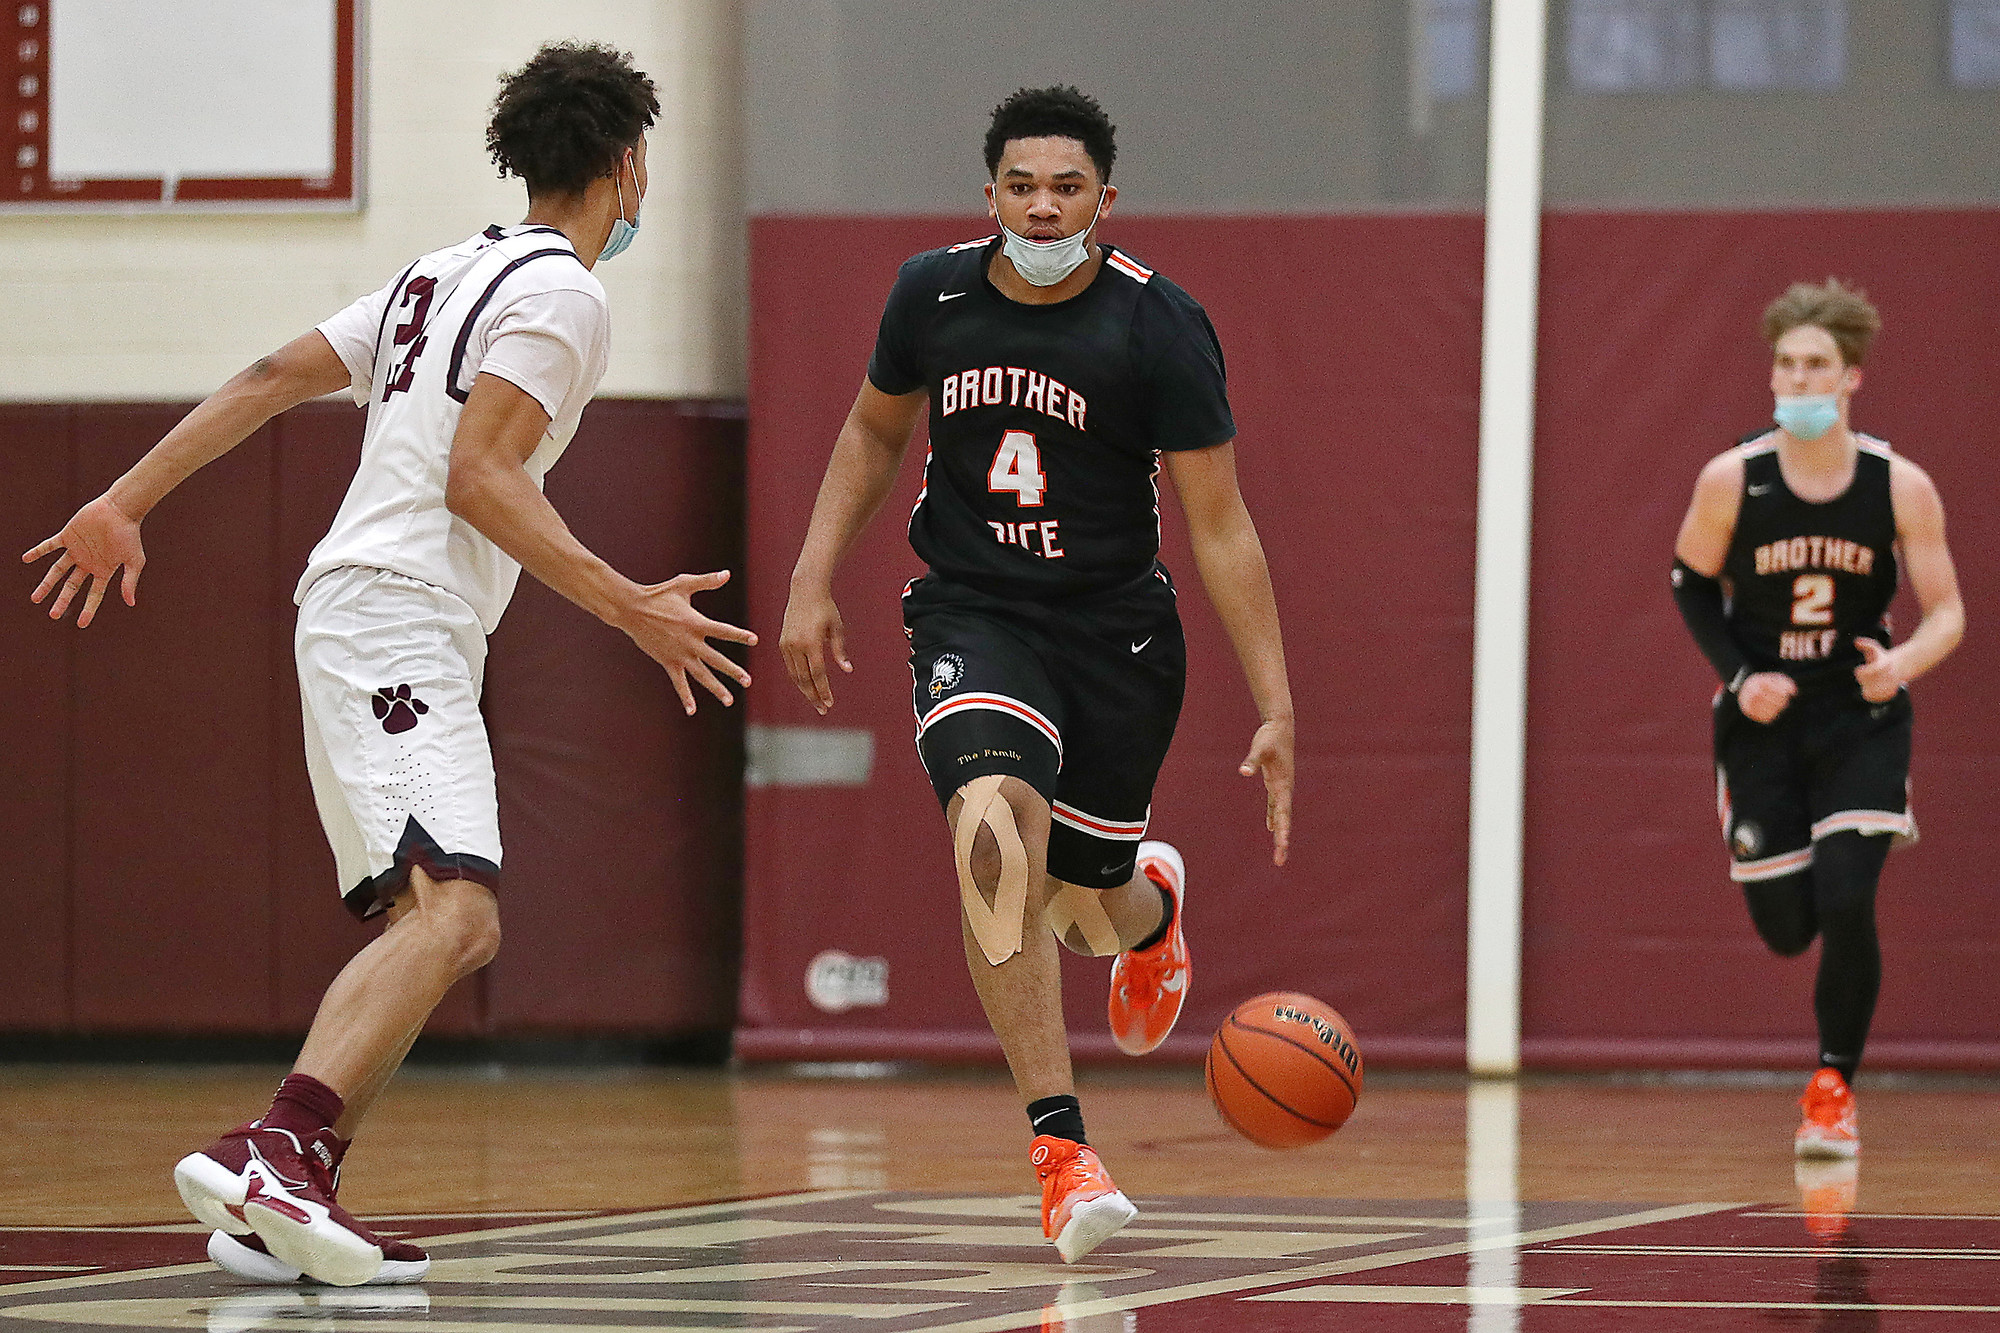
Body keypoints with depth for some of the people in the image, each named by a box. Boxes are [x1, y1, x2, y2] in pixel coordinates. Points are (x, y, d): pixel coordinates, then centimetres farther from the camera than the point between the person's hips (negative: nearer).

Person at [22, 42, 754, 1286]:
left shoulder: (452, 272, 21)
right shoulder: (561, 295, -7)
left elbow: (272, 379, 18)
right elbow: (476, 475, -17)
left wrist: (125, 504, 20)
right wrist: (628, 605, -18)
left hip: (361, 624, 10)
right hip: (402, 628, -10)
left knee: (428, 924, 14)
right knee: (454, 912, -24)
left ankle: (279, 1212, 8)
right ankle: (270, 1151, -40)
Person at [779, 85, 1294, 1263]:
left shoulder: (1159, 326, -15)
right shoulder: (934, 295, -5)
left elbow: (1220, 525, -13)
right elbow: (877, 428, 15)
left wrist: (1276, 708, -18)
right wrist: (814, 582, 8)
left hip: (1118, 634, -1)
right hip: (974, 616, 1)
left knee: (1087, 913, 8)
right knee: (994, 827, -28)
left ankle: (1149, 905, 52)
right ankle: (1062, 1148, -24)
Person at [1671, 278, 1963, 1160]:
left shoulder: (1901, 488, -11)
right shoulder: (1732, 481, -11)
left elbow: (1947, 612, -5)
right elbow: (1691, 581, 5)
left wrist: (1905, 662, -27)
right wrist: (1738, 675, -8)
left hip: (1863, 721, -1)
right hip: (1763, 722, 1)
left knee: (1846, 905, -17)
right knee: (1785, 929, 2)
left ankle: (1834, 1089, 3)